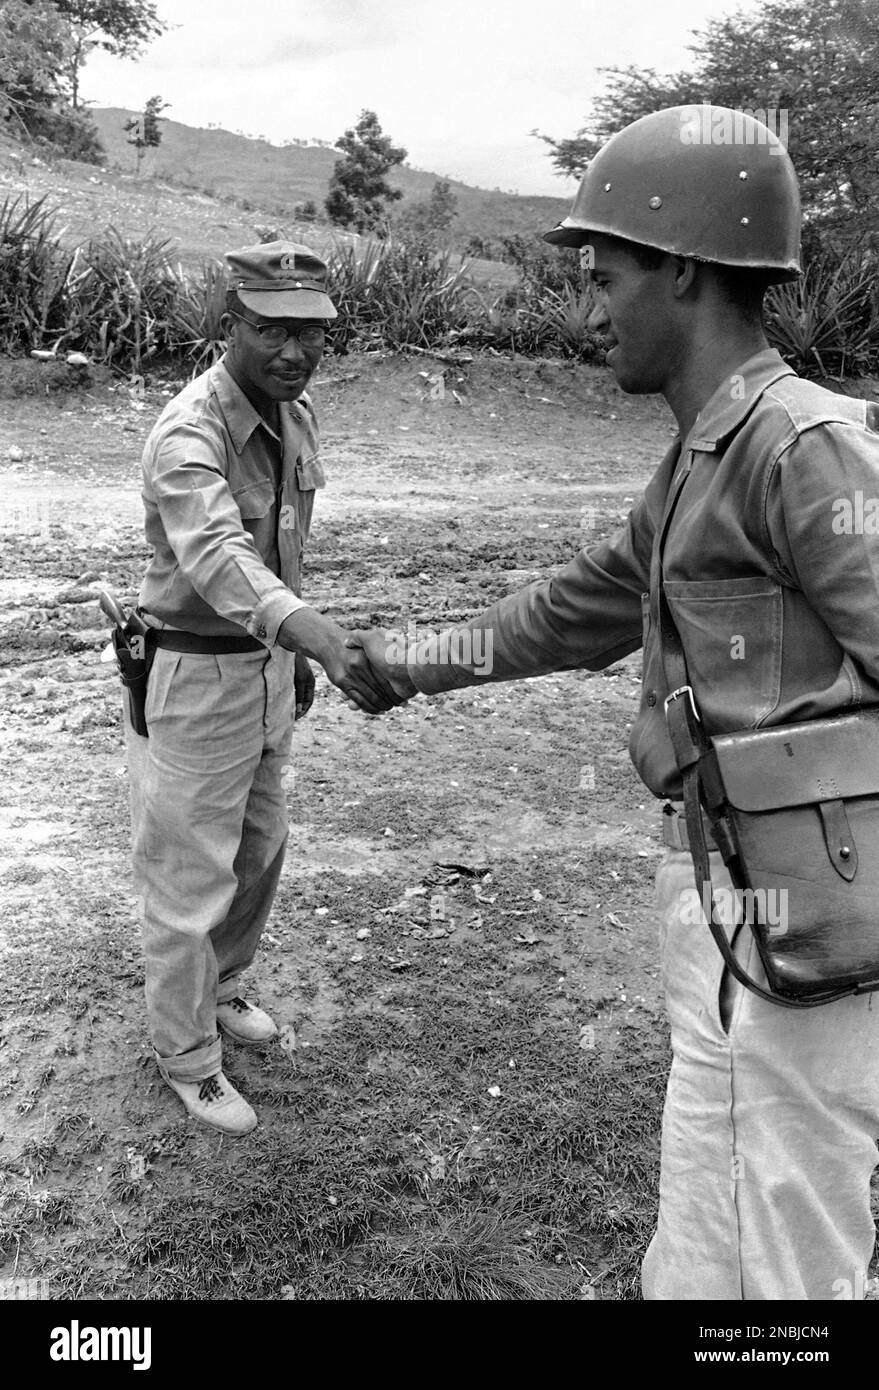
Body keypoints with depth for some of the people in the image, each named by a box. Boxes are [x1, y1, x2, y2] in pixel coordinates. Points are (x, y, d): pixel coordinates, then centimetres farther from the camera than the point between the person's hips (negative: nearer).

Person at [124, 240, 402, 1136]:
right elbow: (218, 559, -43)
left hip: (268, 660, 8)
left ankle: (219, 987, 47)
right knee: (190, 876, 6)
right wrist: (328, 642, -57)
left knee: (260, 849, 22)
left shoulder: (296, 413, 2)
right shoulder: (189, 433, -25)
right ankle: (187, 1055, 26)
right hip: (194, 674, -8)